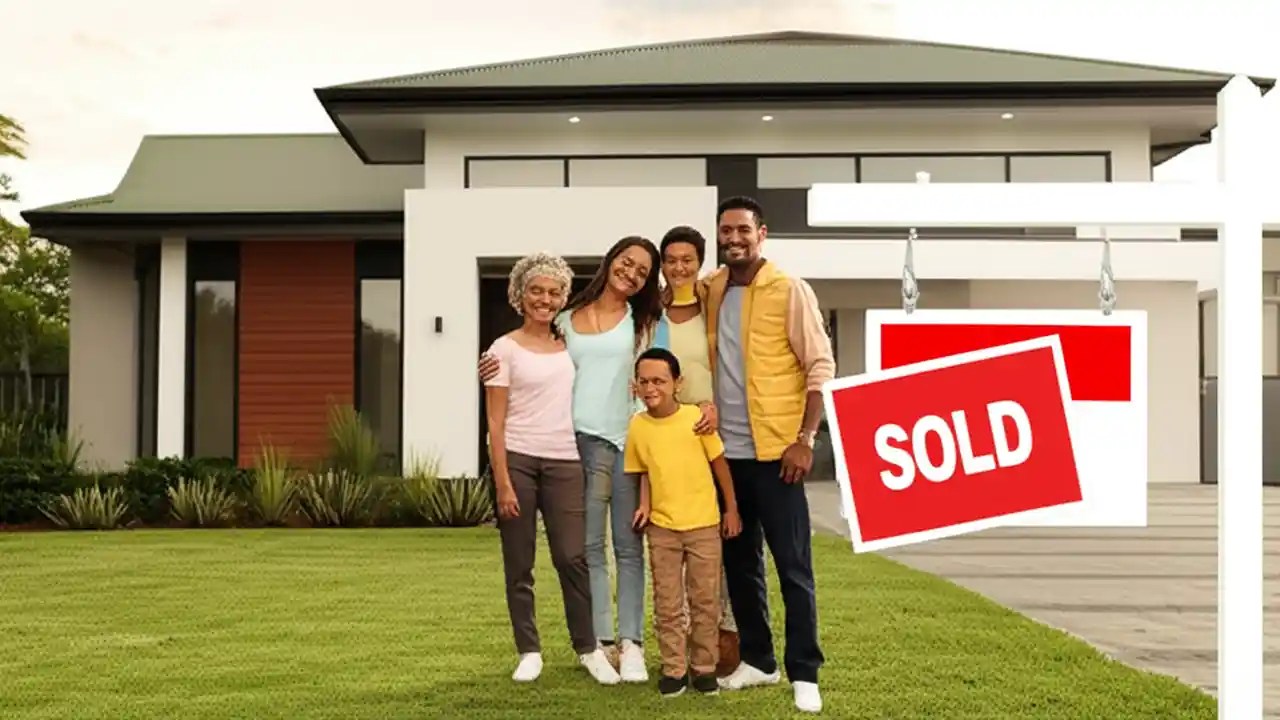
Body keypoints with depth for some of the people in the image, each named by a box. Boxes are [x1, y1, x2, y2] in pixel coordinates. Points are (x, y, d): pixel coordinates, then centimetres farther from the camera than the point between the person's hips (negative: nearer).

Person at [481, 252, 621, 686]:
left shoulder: (569, 344, 11)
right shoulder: (505, 349, -1)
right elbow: (495, 422, -4)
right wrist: (502, 483, -11)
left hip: (564, 462, 3)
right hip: (517, 459, -2)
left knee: (572, 557, -2)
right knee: (519, 564, 3)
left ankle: (588, 648, 10)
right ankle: (529, 652, 14)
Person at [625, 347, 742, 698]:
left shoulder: (697, 417, -10)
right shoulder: (637, 426, -2)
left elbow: (719, 463, -1)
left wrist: (731, 509, 0)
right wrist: (645, 505, -6)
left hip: (704, 524, -2)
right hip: (662, 527, 2)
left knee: (705, 601, 7)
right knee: (667, 604, 7)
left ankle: (704, 668, 20)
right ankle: (674, 669, 18)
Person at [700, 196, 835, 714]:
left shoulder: (790, 291, -6)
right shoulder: (708, 291, 8)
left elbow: (821, 366, -9)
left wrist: (805, 439, -15)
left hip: (774, 449, -5)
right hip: (725, 450, 5)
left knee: (793, 565, -2)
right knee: (739, 561, 13)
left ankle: (804, 674, 7)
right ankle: (758, 660, 26)